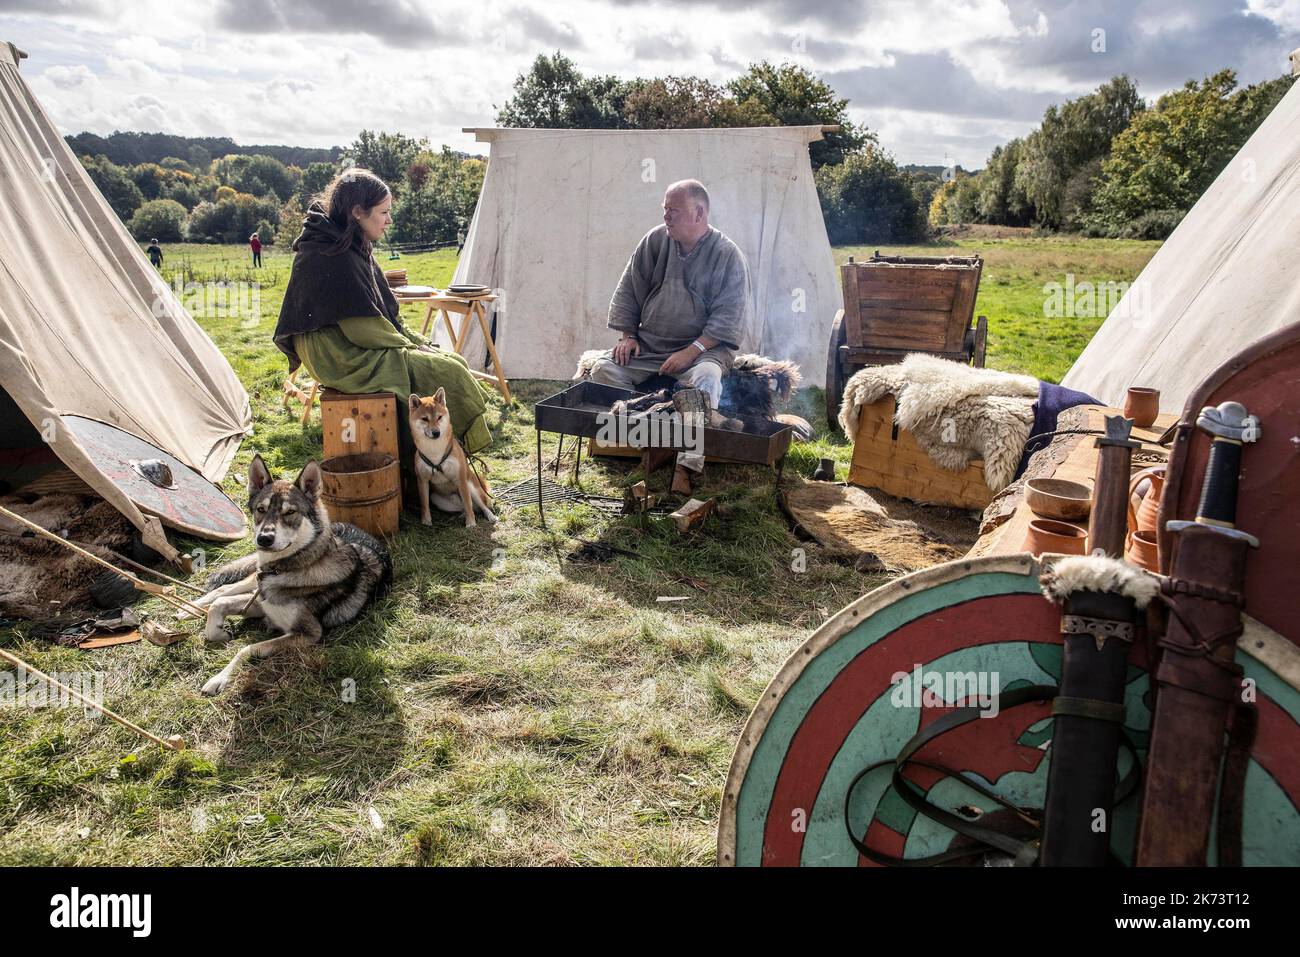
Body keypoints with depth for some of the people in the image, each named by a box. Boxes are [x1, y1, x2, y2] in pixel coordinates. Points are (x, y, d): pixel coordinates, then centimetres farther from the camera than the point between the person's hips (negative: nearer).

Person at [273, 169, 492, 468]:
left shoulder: (356, 249, 12)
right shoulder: (332, 257, -19)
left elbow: (384, 317, 16)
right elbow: (363, 329, -20)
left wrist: (416, 342, 6)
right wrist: (409, 345, -8)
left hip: (363, 349, 10)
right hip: (347, 361, -10)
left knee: (453, 362, 1)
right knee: (448, 373, -15)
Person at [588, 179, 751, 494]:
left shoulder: (727, 255, -7)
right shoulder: (655, 240, 4)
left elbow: (729, 315, -11)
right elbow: (628, 290, 12)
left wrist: (691, 351, -20)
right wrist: (627, 336, 1)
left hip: (703, 346, -4)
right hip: (648, 344, 4)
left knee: (706, 379, -37)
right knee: (603, 370, -19)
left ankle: (685, 470, -35)